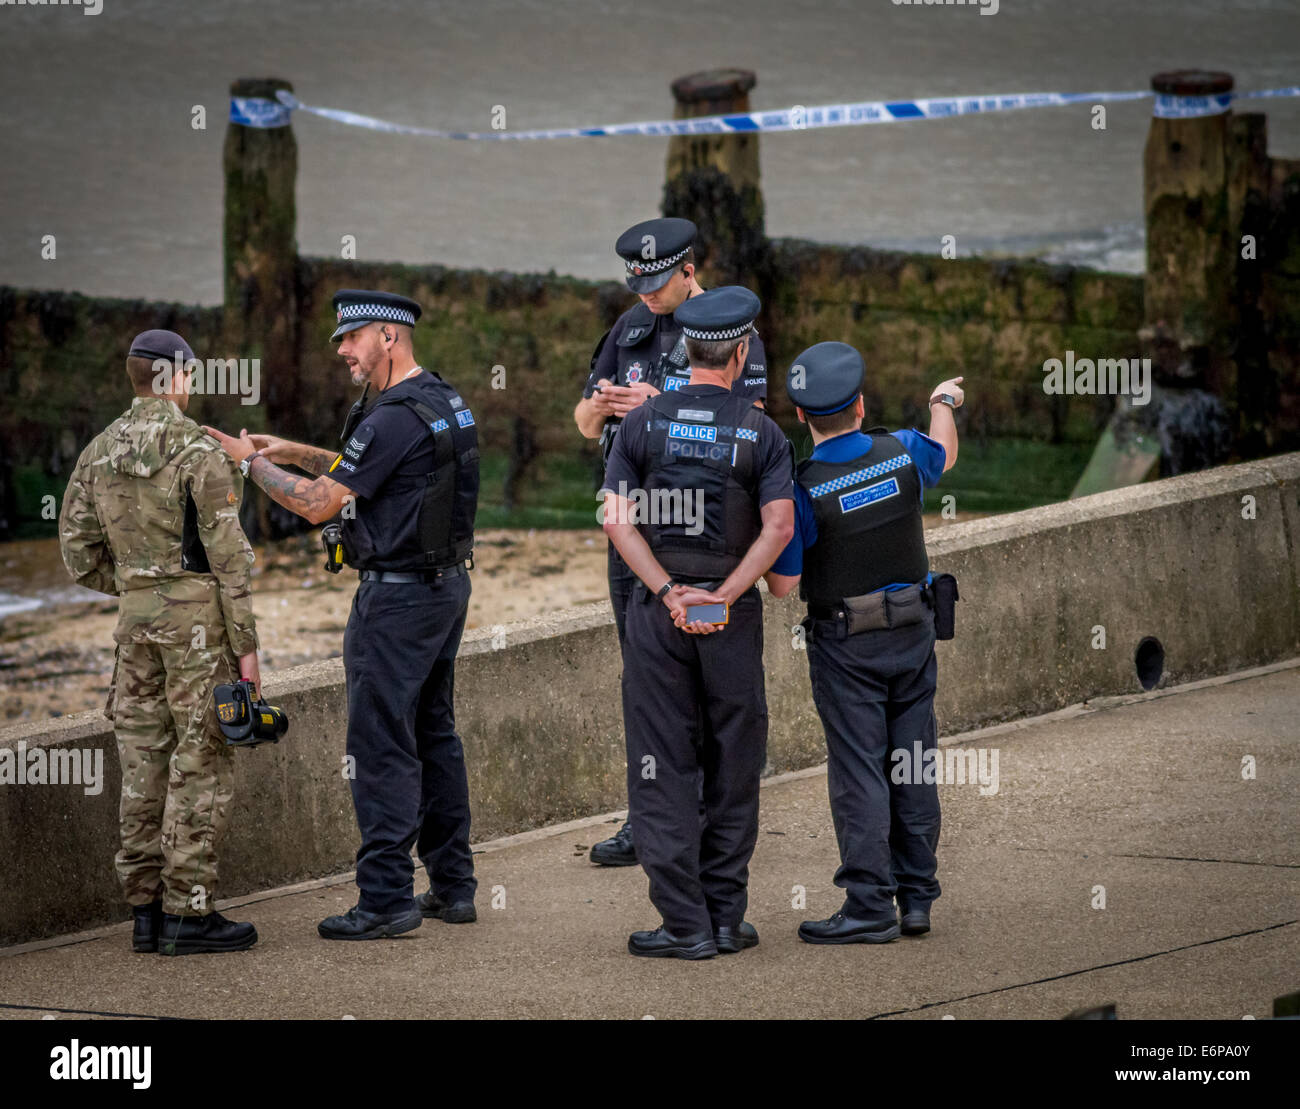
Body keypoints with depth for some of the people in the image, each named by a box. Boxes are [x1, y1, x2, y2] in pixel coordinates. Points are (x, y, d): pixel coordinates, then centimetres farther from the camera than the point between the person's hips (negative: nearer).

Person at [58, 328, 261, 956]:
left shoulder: (98, 453, 9)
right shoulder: (197, 451, -10)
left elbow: (79, 556, 10)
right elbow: (228, 554, -12)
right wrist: (246, 644, -9)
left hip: (134, 618, 6)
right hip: (197, 618, -6)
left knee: (144, 764, 9)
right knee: (202, 764, -3)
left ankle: (146, 910, 11)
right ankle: (189, 913, -4)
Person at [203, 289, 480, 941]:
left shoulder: (394, 419, -20)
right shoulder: (444, 401, 11)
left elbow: (317, 504, -16)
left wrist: (253, 464, -3)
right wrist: (295, 453, 21)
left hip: (397, 595, -10)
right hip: (447, 586, 10)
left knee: (381, 745, -6)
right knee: (434, 734, 15)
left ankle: (386, 898, -6)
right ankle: (452, 886, 18)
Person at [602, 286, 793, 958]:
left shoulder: (644, 422, 1)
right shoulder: (761, 433, -1)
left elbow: (617, 521, -7)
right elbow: (778, 528, -12)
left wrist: (668, 593, -10)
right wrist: (723, 596, -12)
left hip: (657, 608, 0)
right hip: (733, 615, 0)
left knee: (664, 766, 2)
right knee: (733, 767, 9)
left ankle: (685, 923, -2)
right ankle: (725, 917, 10)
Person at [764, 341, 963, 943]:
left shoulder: (803, 491, -19)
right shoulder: (903, 454, -5)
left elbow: (783, 584, -14)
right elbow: (944, 453, 21)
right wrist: (942, 402, 42)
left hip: (846, 645, -4)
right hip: (913, 631, 5)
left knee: (859, 770, -4)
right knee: (913, 766, 10)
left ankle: (869, 906, -6)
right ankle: (916, 897, 15)